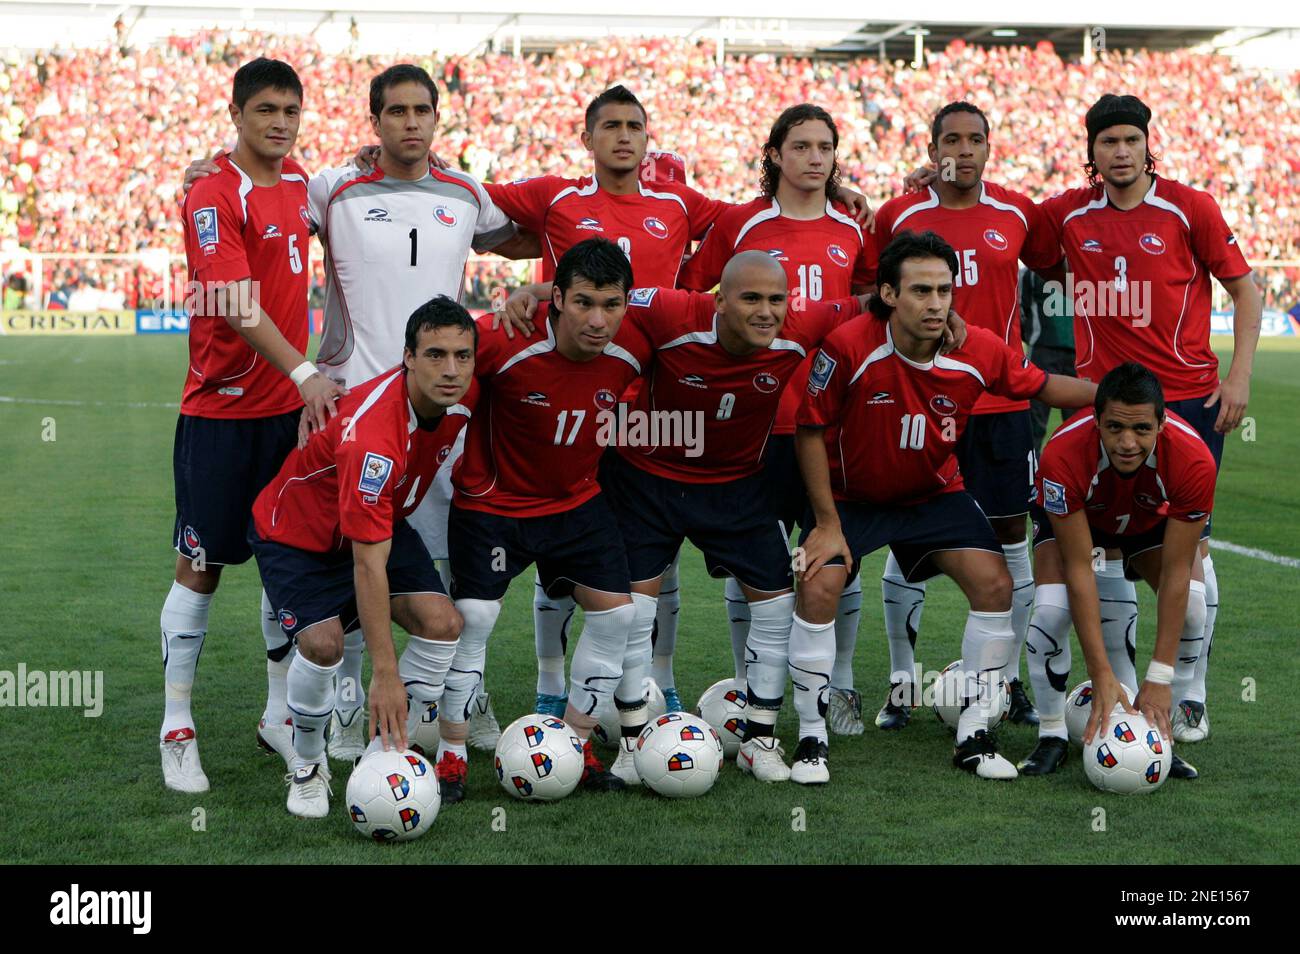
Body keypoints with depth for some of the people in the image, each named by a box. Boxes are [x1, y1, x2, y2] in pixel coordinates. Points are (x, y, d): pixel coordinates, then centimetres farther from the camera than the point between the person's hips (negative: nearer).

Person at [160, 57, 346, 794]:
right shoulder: (214, 198, -15)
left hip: (289, 406, 7)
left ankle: (280, 713, 22)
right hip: (220, 412, -7)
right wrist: (305, 372, -33)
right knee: (202, 567, 0)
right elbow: (238, 308, -24)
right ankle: (178, 727, 9)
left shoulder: (298, 181, 8)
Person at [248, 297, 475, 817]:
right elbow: (368, 565, -39)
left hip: (380, 520, 7)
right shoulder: (371, 433, -40)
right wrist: (385, 673, -38)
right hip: (297, 532, -6)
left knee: (441, 622, -15)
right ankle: (307, 764, 0)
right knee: (323, 642, -28)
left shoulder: (458, 401, -18)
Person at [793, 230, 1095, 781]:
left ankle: (973, 735, 5)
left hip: (935, 493, 3)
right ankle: (812, 737, -3)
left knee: (995, 585, -10)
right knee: (817, 588, -21)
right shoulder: (849, 347, -28)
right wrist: (827, 524, -16)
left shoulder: (977, 350, -18)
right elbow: (810, 431, -17)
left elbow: (1039, 385, 2)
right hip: (849, 496, -3)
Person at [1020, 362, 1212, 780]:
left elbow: (1176, 573, -32)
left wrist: (1159, 679, -32)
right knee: (1053, 609, -26)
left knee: (1192, 607, -23)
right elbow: (1079, 572, -36)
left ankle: (1160, 736, -4)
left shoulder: (1194, 460, -39)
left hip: (1153, 519, 1)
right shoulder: (1063, 456, -41)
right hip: (1073, 515, -1)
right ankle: (1052, 734, -4)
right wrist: (1102, 676, -38)